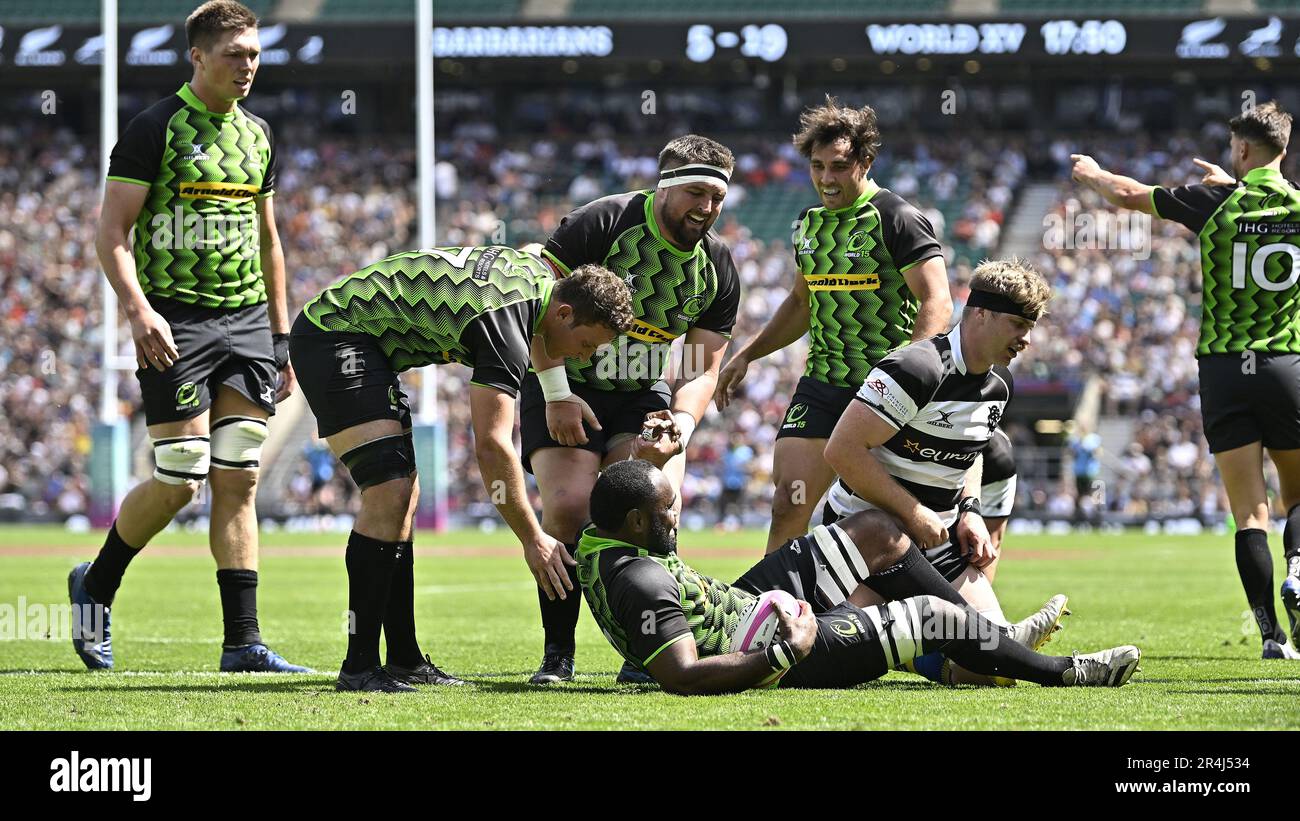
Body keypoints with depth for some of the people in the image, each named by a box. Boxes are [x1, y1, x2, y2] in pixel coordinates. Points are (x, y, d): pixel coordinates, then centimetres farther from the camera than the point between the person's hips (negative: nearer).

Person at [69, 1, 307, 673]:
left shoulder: (256, 135, 14)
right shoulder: (155, 128, -6)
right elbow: (112, 231, -9)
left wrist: (281, 335, 18)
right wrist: (136, 308, -23)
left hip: (248, 321, 6)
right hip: (177, 322, -6)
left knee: (238, 481, 1)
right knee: (179, 480, -9)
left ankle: (242, 643, 0)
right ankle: (96, 584, 16)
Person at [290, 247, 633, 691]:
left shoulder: (537, 271, 4)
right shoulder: (503, 326, -24)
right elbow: (491, 444, -26)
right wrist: (533, 540, -22)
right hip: (332, 338, -11)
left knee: (403, 497, 9)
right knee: (388, 493, -18)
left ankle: (405, 660, 12)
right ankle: (360, 667, -16)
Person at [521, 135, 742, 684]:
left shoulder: (718, 268, -1)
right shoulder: (604, 223, -16)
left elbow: (702, 368, 1)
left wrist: (681, 425, -20)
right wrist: (557, 393, -19)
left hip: (643, 396, 3)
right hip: (567, 390, -3)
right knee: (568, 507, -22)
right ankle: (558, 653, -6)